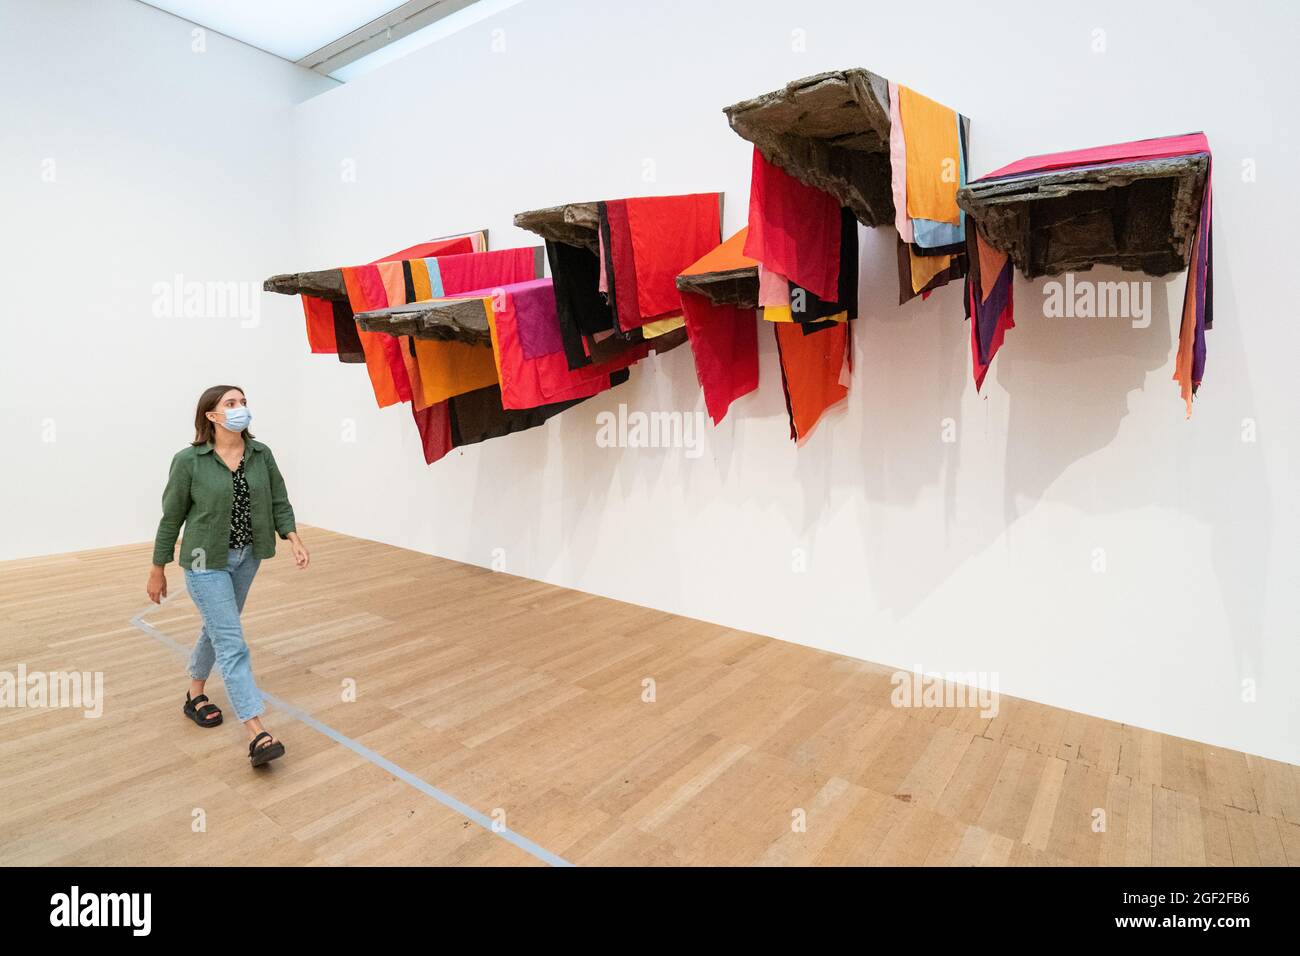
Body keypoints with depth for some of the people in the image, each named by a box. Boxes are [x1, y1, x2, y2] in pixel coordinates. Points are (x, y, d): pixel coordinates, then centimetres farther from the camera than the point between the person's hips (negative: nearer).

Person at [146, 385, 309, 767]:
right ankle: (258, 734, -10)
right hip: (206, 562, -5)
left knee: (218, 629, 22)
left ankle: (195, 693, 47)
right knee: (232, 643, -9)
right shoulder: (189, 461, -13)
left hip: (247, 559, 5)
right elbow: (171, 518, -5)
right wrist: (158, 570, 1)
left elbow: (279, 503, 0)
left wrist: (294, 539, -17)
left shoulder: (261, 455, -3)